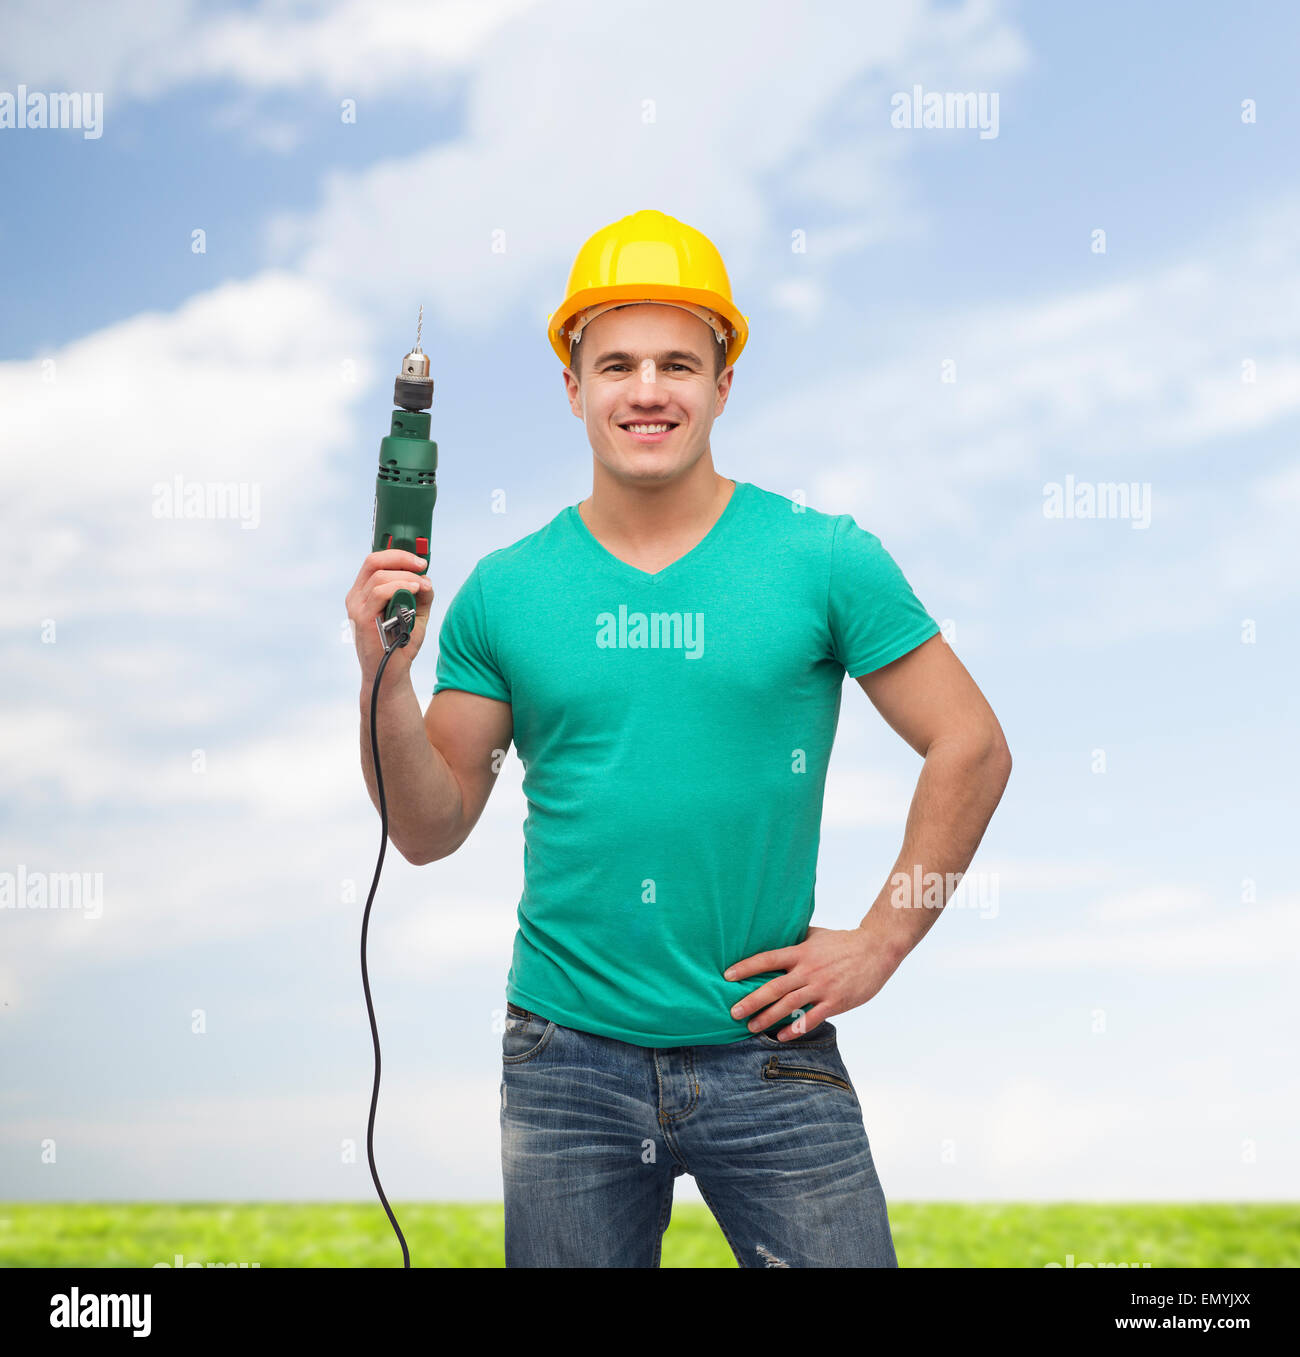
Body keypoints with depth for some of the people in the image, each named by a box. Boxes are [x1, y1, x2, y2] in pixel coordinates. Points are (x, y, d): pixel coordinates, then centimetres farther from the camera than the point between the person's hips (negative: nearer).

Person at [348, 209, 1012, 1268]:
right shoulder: (506, 590, 2)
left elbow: (972, 749, 0)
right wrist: (386, 679, -11)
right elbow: (431, 831, 4)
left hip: (767, 1050, -1)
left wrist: (882, 942, -3)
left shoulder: (824, 559, -3)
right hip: (568, 1056, 2)